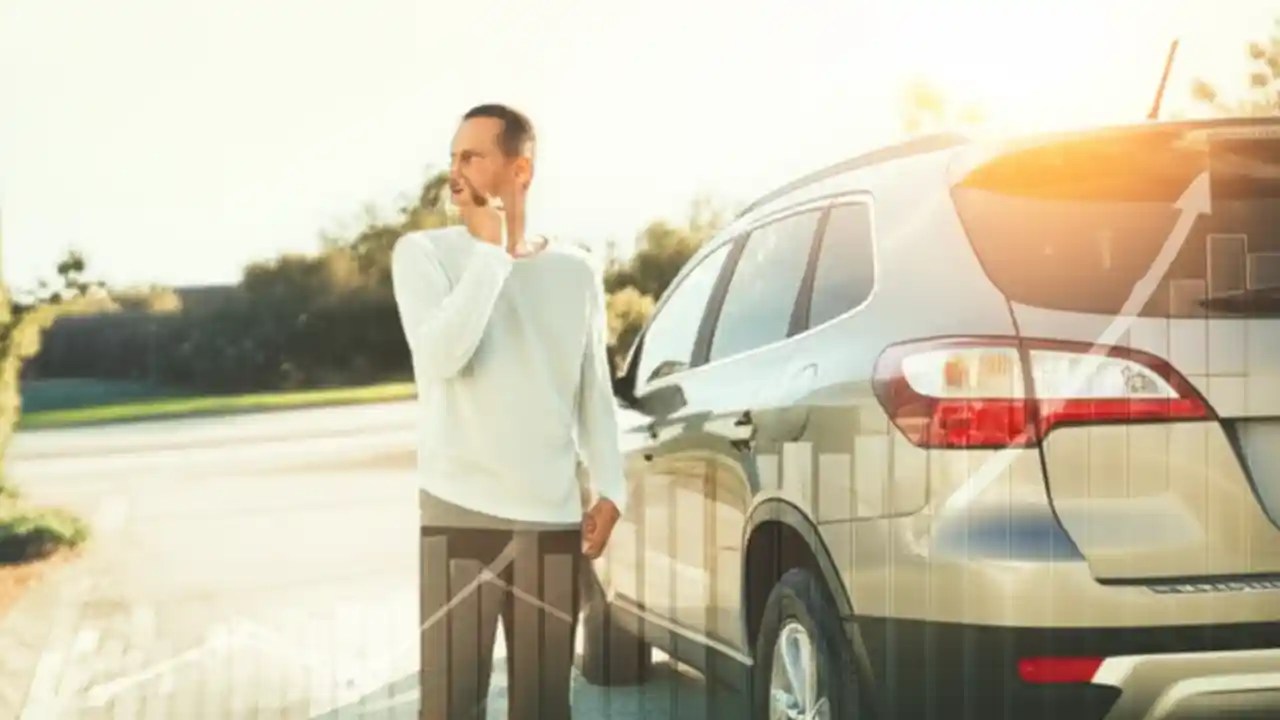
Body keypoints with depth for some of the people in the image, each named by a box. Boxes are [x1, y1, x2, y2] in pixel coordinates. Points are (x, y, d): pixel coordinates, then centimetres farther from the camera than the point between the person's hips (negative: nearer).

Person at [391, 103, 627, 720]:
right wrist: (491, 249, -12)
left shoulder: (576, 270, 9)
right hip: (460, 511, -2)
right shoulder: (424, 252, 1)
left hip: (555, 516, 3)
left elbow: (595, 392, 13)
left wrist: (608, 489, 4)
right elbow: (441, 356, -16)